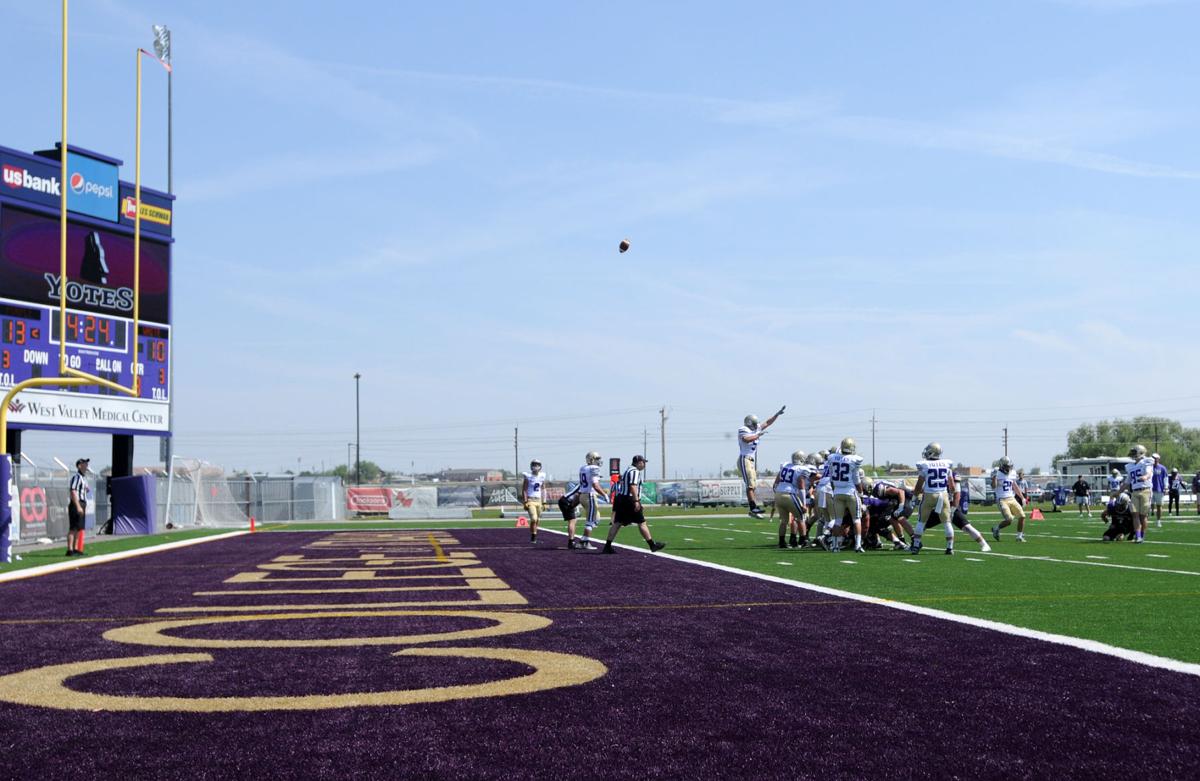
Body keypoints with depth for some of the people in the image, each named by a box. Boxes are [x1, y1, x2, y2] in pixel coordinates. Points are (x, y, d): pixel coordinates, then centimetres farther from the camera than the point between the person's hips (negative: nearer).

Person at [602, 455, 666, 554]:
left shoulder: (628, 471, 21)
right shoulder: (635, 471, -10)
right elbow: (633, 486, -21)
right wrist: (636, 501, -25)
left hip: (620, 498, 9)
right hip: (629, 500, -9)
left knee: (617, 523, 6)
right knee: (641, 522, -2)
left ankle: (607, 546, 2)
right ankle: (652, 545, 3)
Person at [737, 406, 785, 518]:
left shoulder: (755, 430, 17)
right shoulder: (743, 430, -7)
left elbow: (768, 423, 25)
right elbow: (746, 439, -28)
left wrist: (778, 413, 23)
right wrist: (758, 435, -16)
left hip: (750, 461, 9)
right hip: (744, 460, -9)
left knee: (752, 485, 7)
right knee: (750, 485, -15)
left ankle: (754, 509, 8)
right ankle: (753, 508, -20)